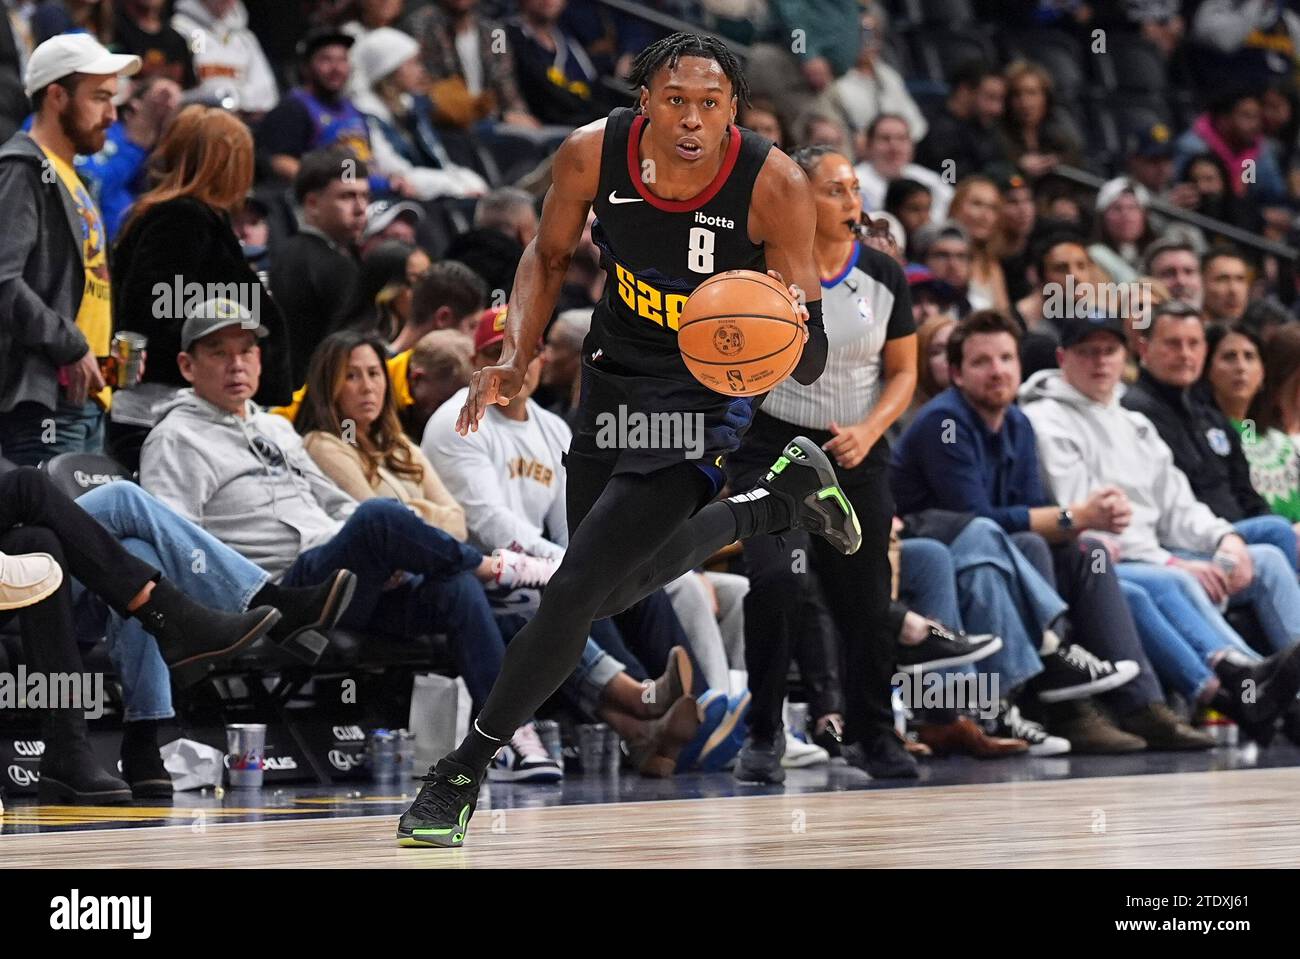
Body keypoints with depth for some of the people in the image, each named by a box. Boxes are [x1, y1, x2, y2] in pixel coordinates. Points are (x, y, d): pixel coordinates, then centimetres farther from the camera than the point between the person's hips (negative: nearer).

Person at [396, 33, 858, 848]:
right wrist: (516, 360, -10)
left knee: (577, 589, -15)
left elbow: (810, 366, -20)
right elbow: (550, 255, 4)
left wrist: (792, 328, -43)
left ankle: (464, 773, 0)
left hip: (705, 394, -5)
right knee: (621, 584, 22)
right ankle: (784, 497, 41)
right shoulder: (593, 155, -19)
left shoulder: (775, 186, -26)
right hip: (614, 376, 5)